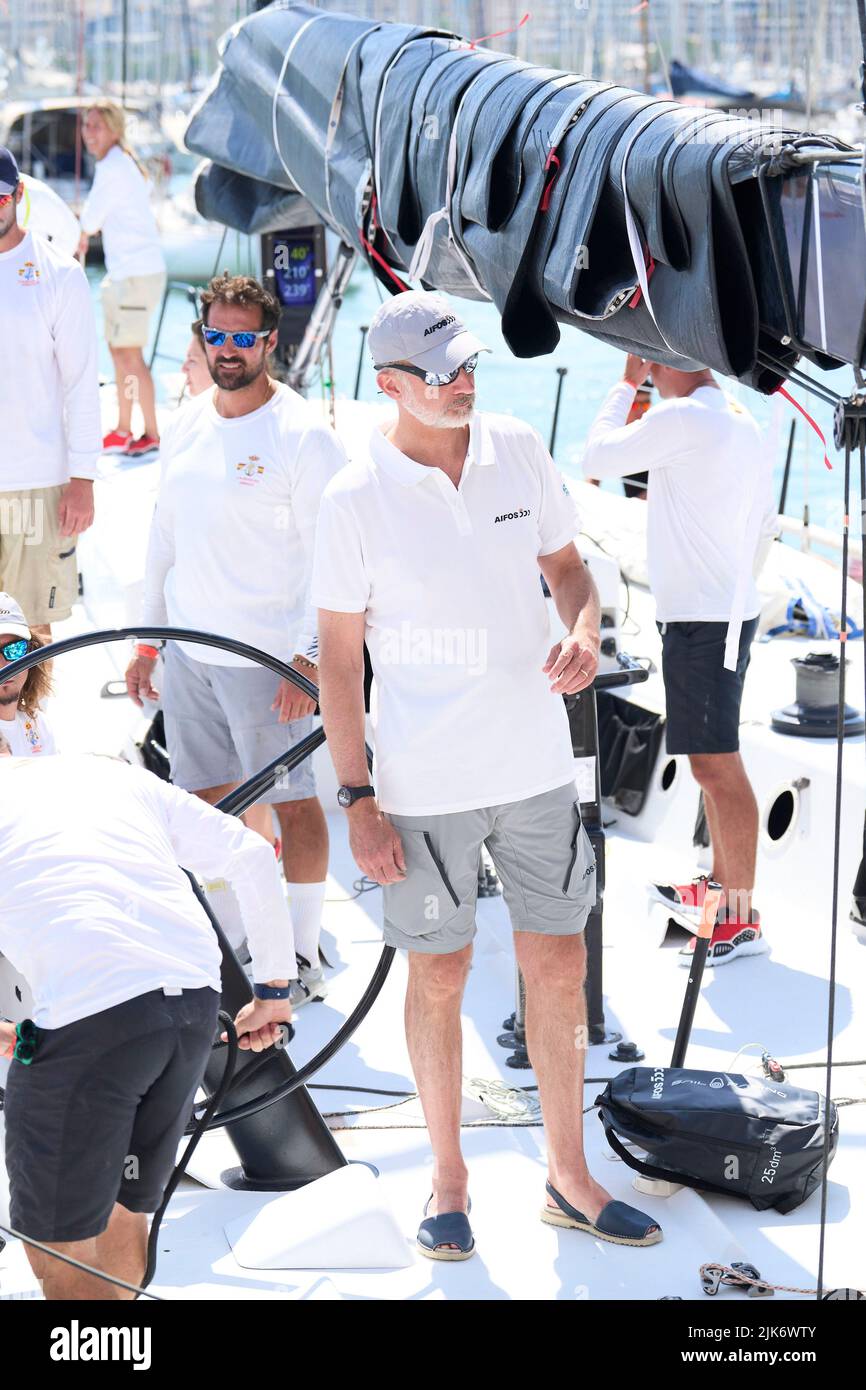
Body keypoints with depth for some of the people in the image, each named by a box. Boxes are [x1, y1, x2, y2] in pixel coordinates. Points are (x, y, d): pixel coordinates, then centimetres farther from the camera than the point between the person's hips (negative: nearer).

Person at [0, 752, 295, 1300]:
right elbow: (253, 855, 25)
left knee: (58, 1250, 5)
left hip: (89, 1011, -6)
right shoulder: (120, 775, 26)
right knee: (120, 1207, 24)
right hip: (198, 998, 6)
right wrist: (275, 991, 31)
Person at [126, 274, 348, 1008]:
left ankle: (303, 958, 12)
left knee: (292, 802, 1)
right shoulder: (186, 423, 8)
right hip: (188, 649, 7)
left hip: (268, 656, -7)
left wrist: (308, 657, -18)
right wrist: (148, 637, 16)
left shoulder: (302, 436, -12)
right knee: (206, 801, 12)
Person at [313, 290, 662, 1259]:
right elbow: (339, 654, -6)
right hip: (424, 785, -4)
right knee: (439, 977, 8)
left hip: (537, 764, 4)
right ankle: (448, 1180, 26)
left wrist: (583, 631, -11)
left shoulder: (518, 452, 0)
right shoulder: (355, 498, -11)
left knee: (557, 965, 10)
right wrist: (357, 800, -9)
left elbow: (565, 566, 13)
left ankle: (567, 1176, 26)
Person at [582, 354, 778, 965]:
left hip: (700, 622, -10)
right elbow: (766, 525, 20)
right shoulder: (745, 425, 13)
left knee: (717, 766, -7)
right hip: (733, 611, 10)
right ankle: (721, 886, 31)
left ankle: (741, 920, -5)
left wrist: (625, 385, 0)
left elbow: (598, 458, -10)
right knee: (715, 763, 19)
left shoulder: (681, 419, -17)